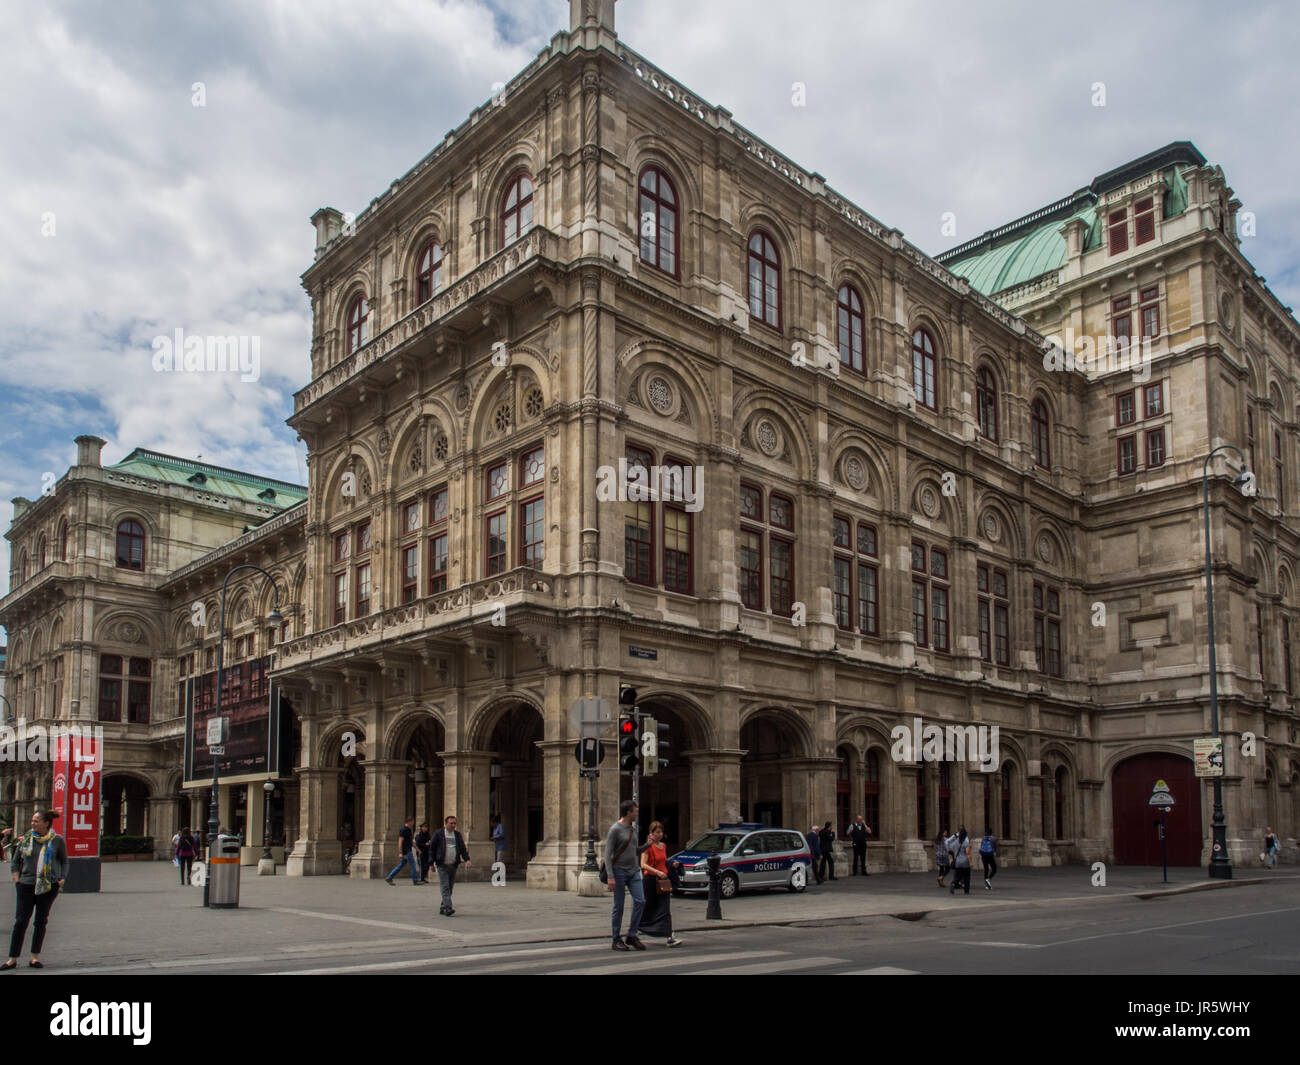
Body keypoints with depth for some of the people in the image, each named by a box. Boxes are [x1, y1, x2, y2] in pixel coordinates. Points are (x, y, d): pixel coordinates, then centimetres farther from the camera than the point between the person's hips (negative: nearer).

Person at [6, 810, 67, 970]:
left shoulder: (57, 840, 0)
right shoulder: (26, 839, 3)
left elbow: (64, 861, 11)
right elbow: (15, 862, 12)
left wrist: (62, 879, -1)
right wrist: (17, 879, 0)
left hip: (49, 886, -1)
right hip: (27, 885, 1)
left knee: (41, 921, 5)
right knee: (21, 921, -2)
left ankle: (35, 957, 13)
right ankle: (13, 959, 6)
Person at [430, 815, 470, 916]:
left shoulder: (457, 835, 11)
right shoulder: (438, 834, -1)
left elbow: (463, 848, 9)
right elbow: (432, 849, 1)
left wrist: (467, 859, -7)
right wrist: (432, 863, -3)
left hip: (453, 866, 5)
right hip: (442, 866, -5)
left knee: (450, 888, 8)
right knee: (445, 887, -12)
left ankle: (443, 908, 19)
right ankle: (447, 908, -17)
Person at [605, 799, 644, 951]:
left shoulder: (633, 827, 12)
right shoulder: (615, 829, -12)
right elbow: (608, 854, -15)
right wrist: (610, 876, -20)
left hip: (633, 871, 7)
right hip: (619, 871, -7)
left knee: (640, 901, -5)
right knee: (619, 907, 0)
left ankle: (632, 936, 5)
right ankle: (616, 940, 11)